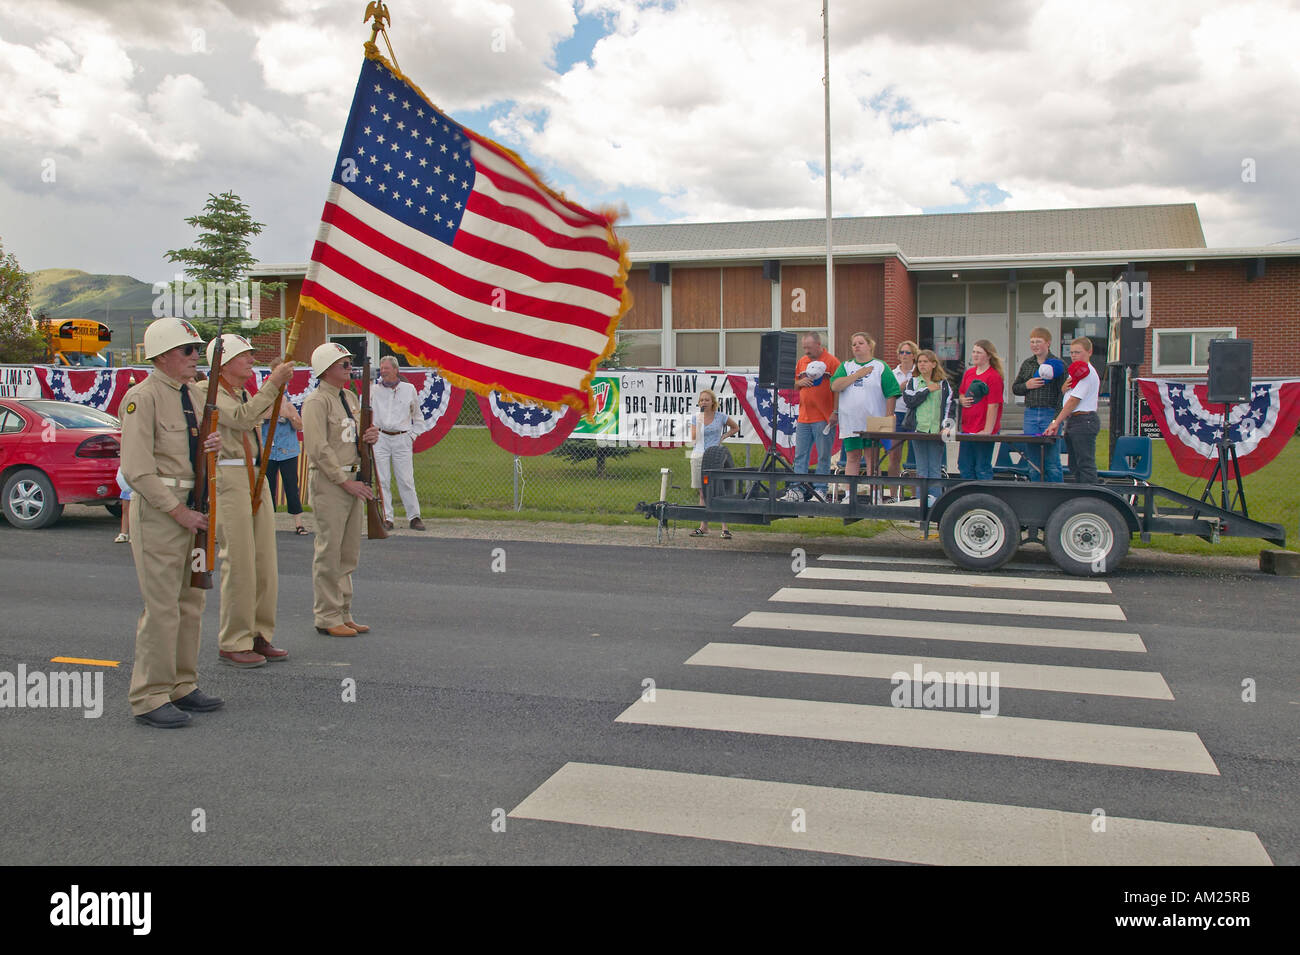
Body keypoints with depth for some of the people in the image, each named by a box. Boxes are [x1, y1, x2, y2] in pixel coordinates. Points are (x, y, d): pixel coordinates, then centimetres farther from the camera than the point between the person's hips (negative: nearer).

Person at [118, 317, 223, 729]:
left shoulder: (188, 396, 14)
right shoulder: (143, 397, -11)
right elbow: (137, 469, -17)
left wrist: (211, 447, 0)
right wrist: (178, 511, -17)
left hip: (190, 507, 9)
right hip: (158, 508, -9)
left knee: (191, 602, 13)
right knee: (162, 607, -6)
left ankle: (182, 686, 24)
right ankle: (150, 698, 4)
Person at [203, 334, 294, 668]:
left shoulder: (245, 392, 19)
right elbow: (242, 417, -22)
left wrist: (276, 381, 7)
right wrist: (272, 384, -21)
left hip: (257, 477, 9)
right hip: (228, 478, -9)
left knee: (265, 560, 8)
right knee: (239, 562, -8)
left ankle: (260, 635, 17)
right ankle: (233, 644, 0)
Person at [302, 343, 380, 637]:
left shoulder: (351, 398, 16)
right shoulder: (316, 401, -10)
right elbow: (319, 449, -16)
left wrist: (370, 436, 2)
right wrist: (345, 481, -17)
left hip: (353, 480, 9)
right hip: (328, 481, -9)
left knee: (349, 553, 12)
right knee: (329, 551, -5)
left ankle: (344, 614, 21)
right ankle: (327, 617, 3)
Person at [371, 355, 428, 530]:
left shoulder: (409, 389, 8)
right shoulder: (374, 391, 7)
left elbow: (417, 415, 18)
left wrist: (413, 435, 10)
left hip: (402, 439, -1)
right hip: (380, 439, 1)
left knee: (406, 480, -3)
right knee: (381, 481, 0)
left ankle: (414, 517, 5)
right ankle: (387, 518, 6)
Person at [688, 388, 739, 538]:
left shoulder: (720, 417, 1)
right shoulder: (696, 417, 6)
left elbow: (736, 428, 15)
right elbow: (693, 437, -4)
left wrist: (724, 436, 2)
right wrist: (699, 421, -15)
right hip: (699, 457, 3)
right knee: (703, 493, 7)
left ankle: (724, 528, -10)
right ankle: (704, 526, 14)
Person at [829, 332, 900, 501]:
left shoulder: (880, 367, 4)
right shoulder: (845, 366, 13)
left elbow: (891, 394, 0)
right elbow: (835, 386, -3)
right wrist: (857, 375, -8)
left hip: (873, 422, -3)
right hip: (850, 422, 3)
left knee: (873, 458, -1)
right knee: (852, 458, 5)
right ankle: (849, 495, 8)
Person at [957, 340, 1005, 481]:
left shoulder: (994, 376, -12)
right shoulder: (969, 373, 11)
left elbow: (993, 405, -15)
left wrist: (987, 431, -20)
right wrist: (961, 400, 0)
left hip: (983, 432, -8)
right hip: (967, 429, 8)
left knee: (982, 468, -2)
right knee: (964, 465, 13)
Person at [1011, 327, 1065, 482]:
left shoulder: (1058, 364, -1)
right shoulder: (1026, 364, 14)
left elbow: (1063, 392, -6)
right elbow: (1015, 388, 18)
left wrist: (1057, 418, -15)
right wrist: (1027, 385, -4)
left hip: (1050, 414, -4)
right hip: (1030, 415, 4)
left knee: (1051, 461, -4)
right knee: (1033, 461, 6)